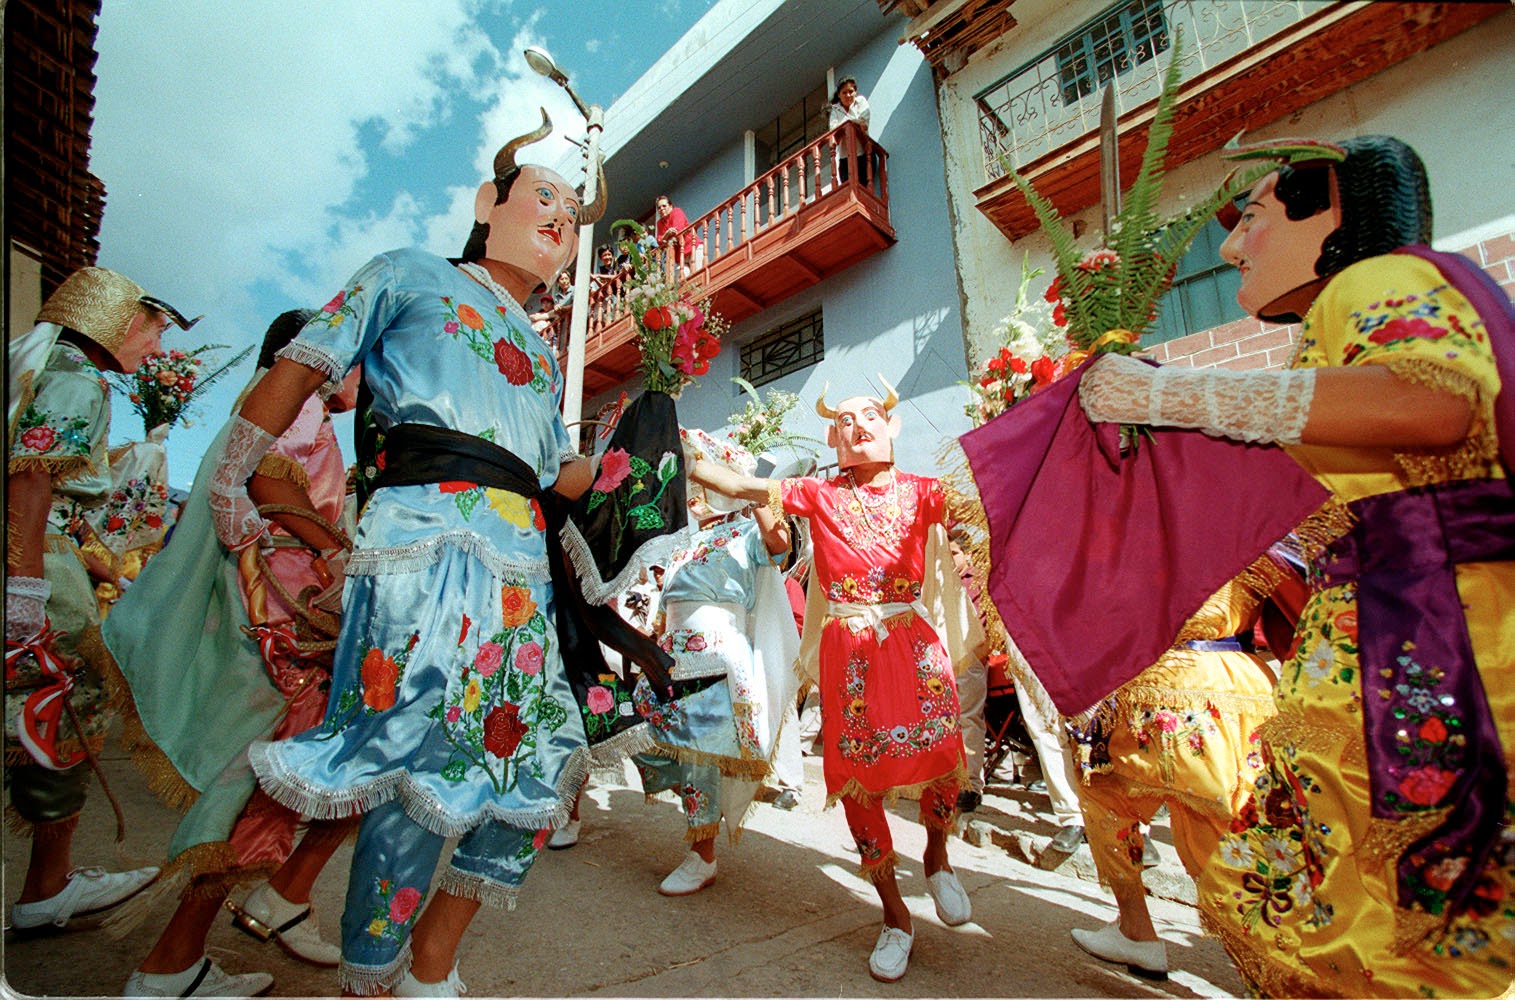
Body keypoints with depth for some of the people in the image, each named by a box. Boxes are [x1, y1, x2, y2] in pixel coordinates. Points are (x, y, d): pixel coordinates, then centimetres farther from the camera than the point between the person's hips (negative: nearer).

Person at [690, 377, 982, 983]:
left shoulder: (919, 491, 7)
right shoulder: (818, 495, 8)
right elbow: (736, 485, 6)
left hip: (913, 641, 0)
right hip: (847, 648, 1)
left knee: (941, 754, -12)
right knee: (856, 775, 2)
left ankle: (937, 857, 27)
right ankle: (895, 915, 26)